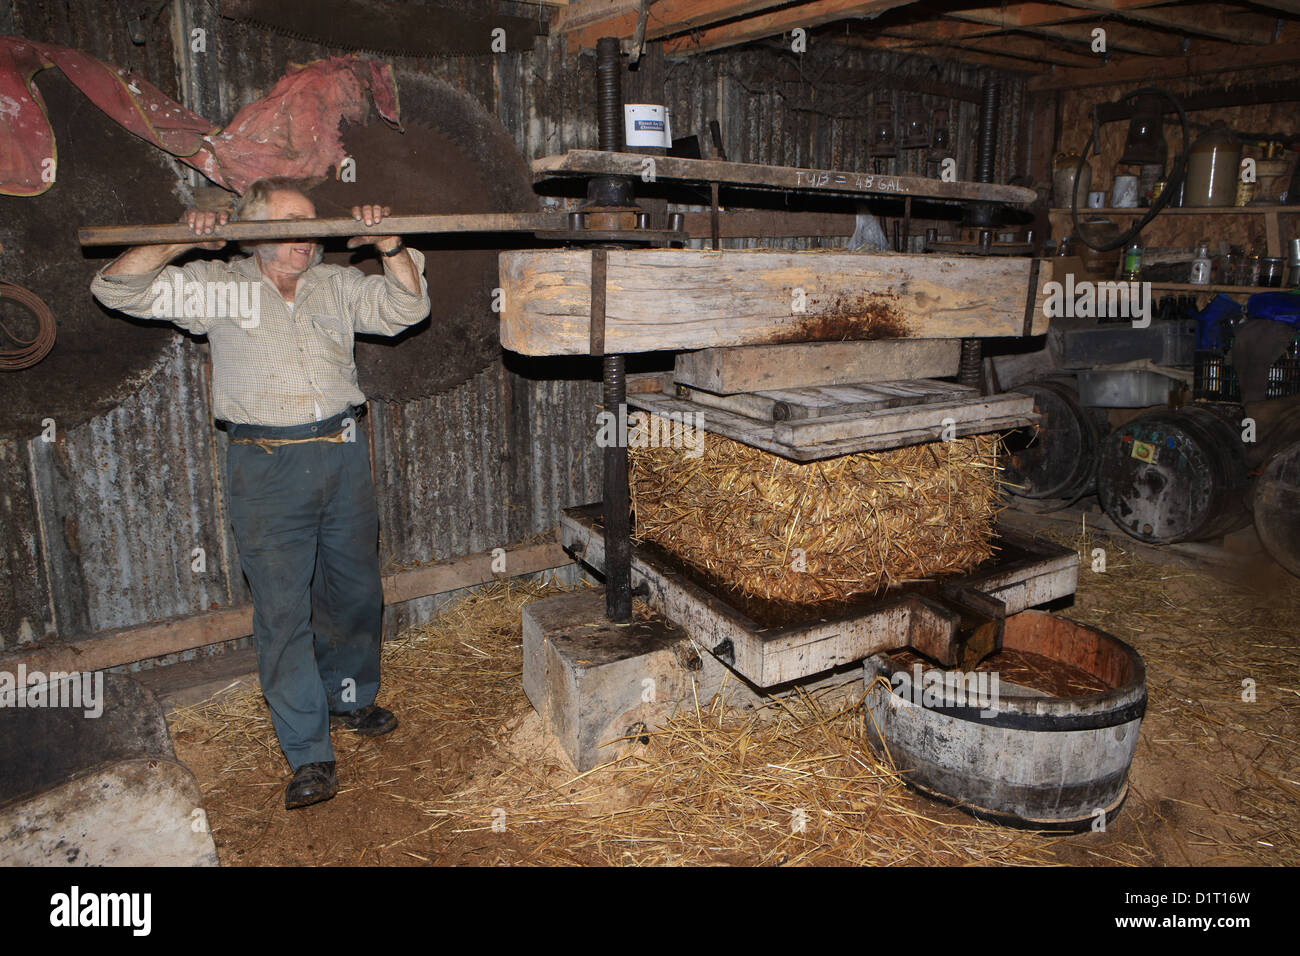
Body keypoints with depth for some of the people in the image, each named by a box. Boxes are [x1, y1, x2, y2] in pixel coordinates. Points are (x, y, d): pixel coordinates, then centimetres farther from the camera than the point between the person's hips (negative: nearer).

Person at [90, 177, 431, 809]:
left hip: (344, 454, 4)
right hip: (267, 469, -3)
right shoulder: (217, 288, 5)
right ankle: (308, 753, 6)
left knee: (355, 590, 13)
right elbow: (115, 288, 2)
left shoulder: (337, 285, 13)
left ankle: (351, 698, 36)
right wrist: (181, 243, -10)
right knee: (282, 609, -4)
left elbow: (406, 307, 7)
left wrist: (388, 245, -6)